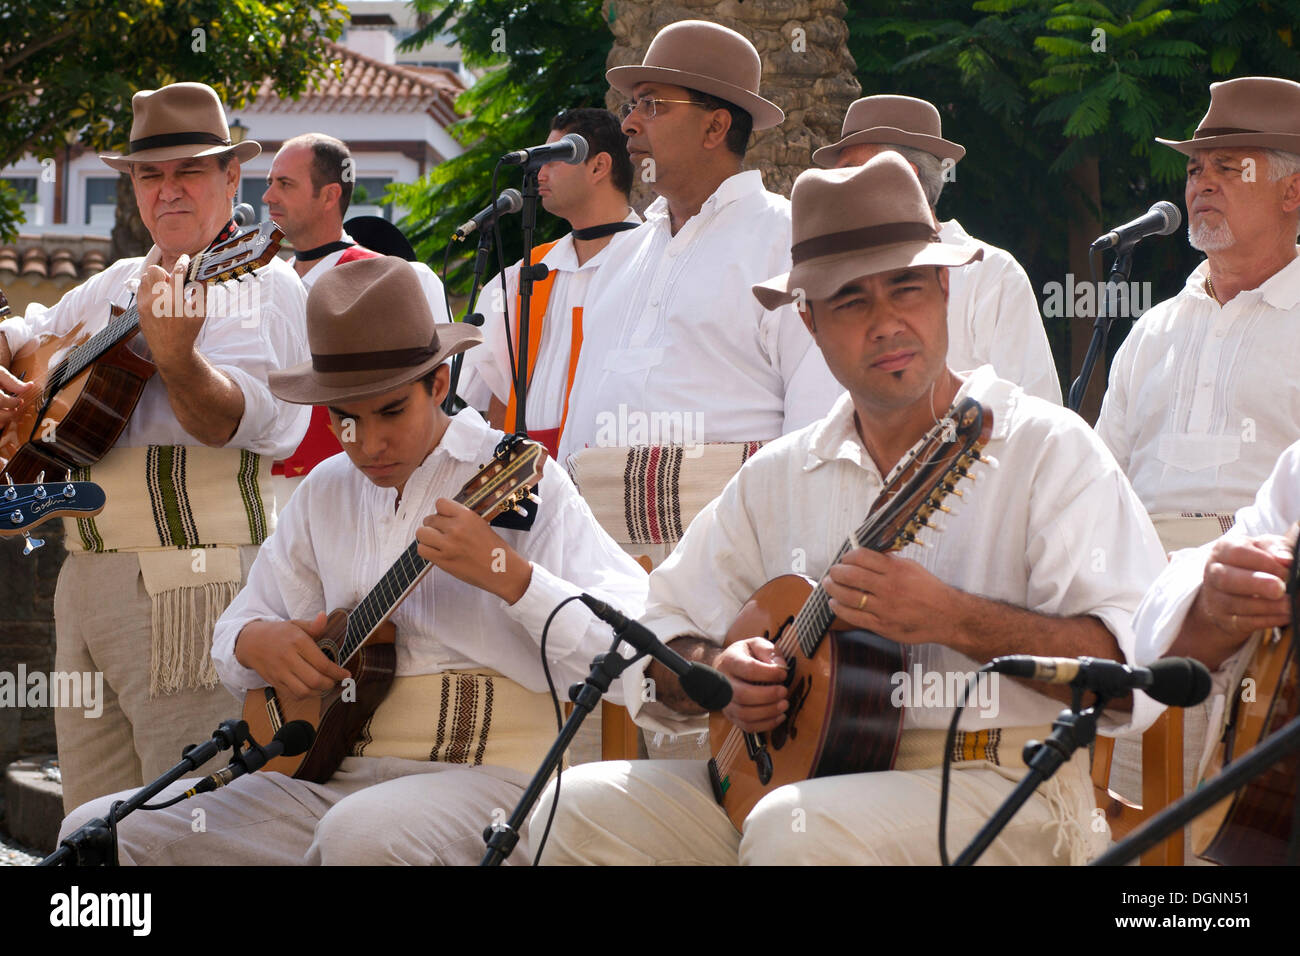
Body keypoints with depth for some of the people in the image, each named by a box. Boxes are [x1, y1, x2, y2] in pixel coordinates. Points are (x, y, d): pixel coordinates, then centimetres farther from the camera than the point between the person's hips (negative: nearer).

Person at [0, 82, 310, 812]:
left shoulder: (262, 287, -5)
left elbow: (232, 421, -20)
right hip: (86, 578, 8)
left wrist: (176, 356, -40)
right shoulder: (116, 285, 20)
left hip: (191, 580, -8)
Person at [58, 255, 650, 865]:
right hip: (328, 777, 6)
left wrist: (508, 573, -29)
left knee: (362, 832, -41)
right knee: (95, 831, -9)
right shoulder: (326, 492, 16)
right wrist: (255, 642, -1)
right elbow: (238, 626, 25)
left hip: (481, 776, -6)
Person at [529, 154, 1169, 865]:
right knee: (580, 809, -14)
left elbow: (1135, 668, -14)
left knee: (794, 827, -35)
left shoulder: (1046, 448, -2)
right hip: (810, 773, 5)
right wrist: (715, 672, -3)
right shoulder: (778, 477, 15)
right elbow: (661, 641, 20)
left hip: (996, 783, -5)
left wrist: (952, 618, -23)